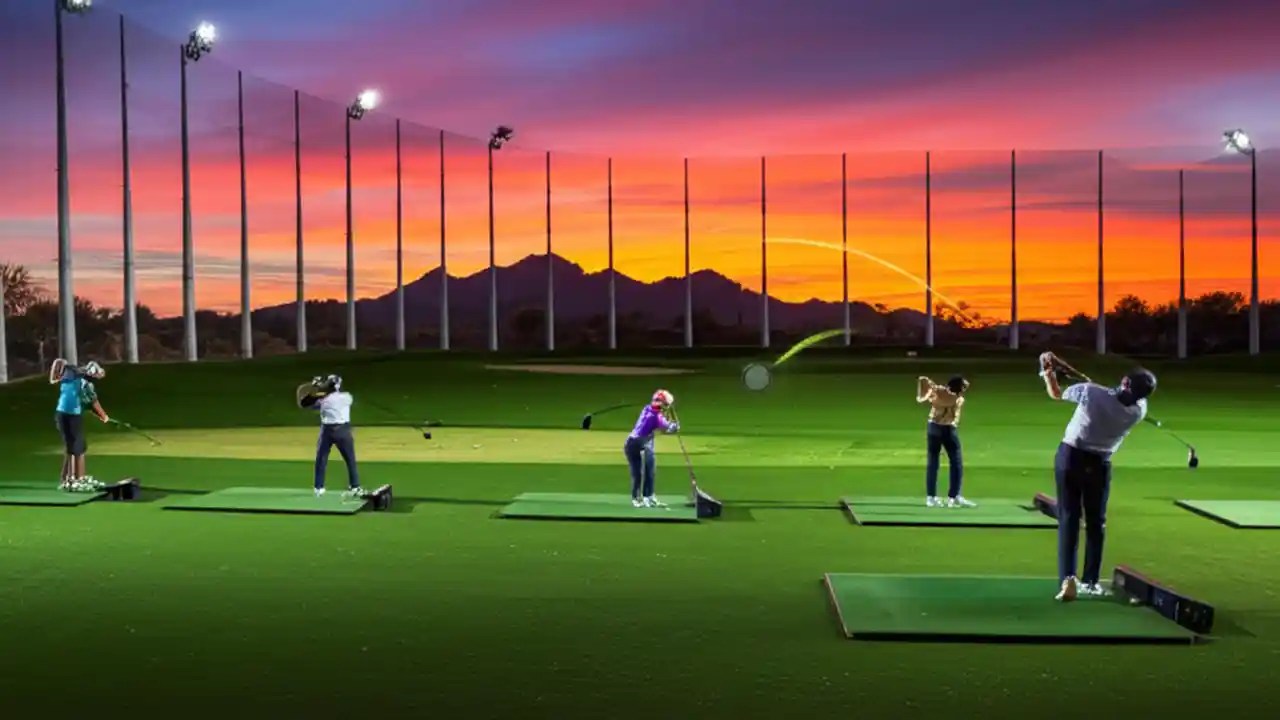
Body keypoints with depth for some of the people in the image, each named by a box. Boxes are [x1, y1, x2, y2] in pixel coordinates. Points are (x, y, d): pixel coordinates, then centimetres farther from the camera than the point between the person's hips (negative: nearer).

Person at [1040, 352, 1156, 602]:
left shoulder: (1092, 393, -23)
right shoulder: (1139, 410, -16)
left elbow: (1056, 394, -5)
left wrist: (1048, 371, 6)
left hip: (1070, 457, -1)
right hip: (1098, 464, 1)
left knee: (1068, 519, 1)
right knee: (1096, 523, 16)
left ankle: (1068, 578, -14)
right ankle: (1090, 581, 19)